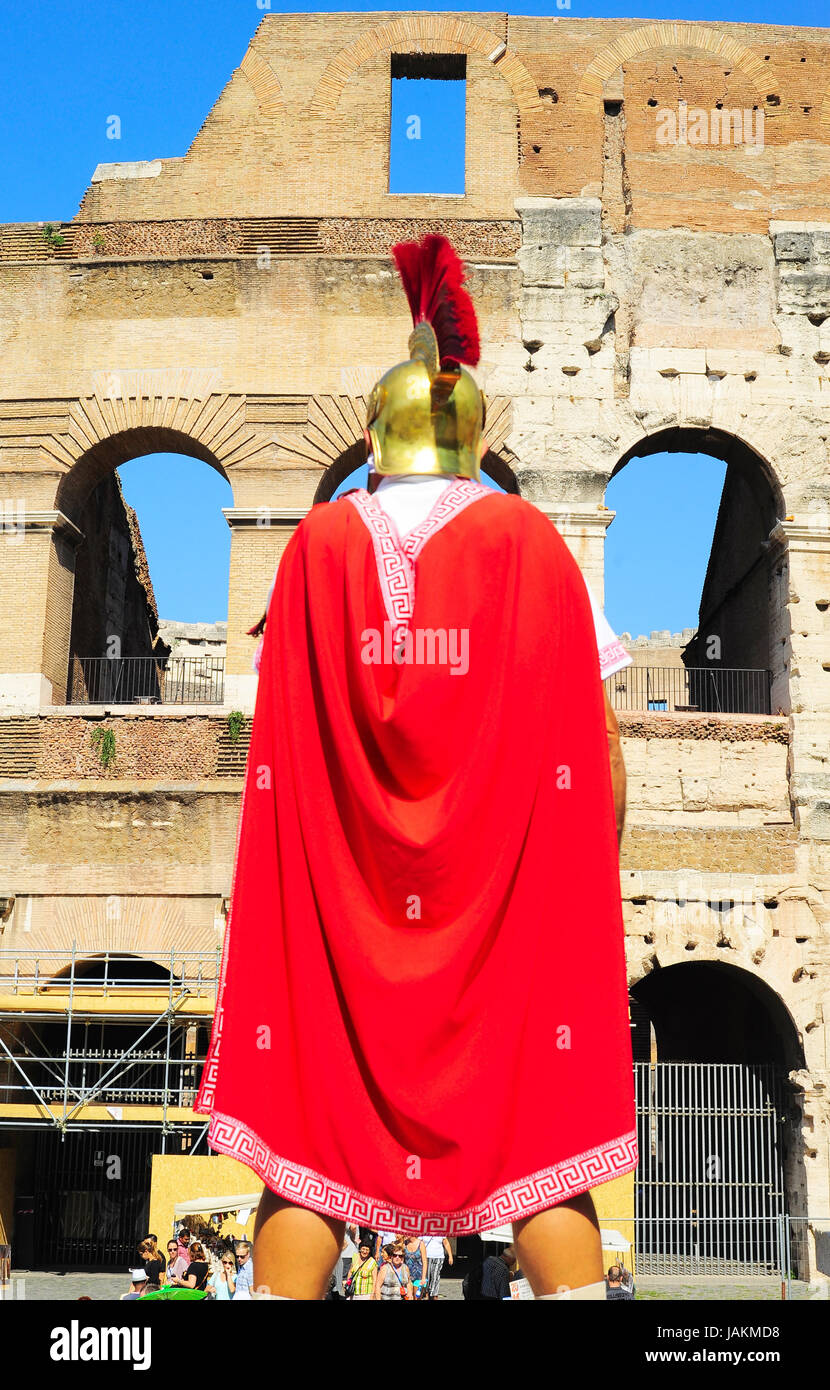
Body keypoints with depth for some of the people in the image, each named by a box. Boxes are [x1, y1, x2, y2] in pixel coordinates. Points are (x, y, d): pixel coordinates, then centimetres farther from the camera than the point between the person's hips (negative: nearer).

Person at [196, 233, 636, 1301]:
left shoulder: (319, 543, 4)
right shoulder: (531, 543, 1)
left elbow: (278, 755, 4)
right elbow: (598, 754, -2)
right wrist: (593, 891, 9)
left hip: (339, 905, 1)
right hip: (507, 902, -1)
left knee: (309, 1135, 8)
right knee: (538, 1131, 5)